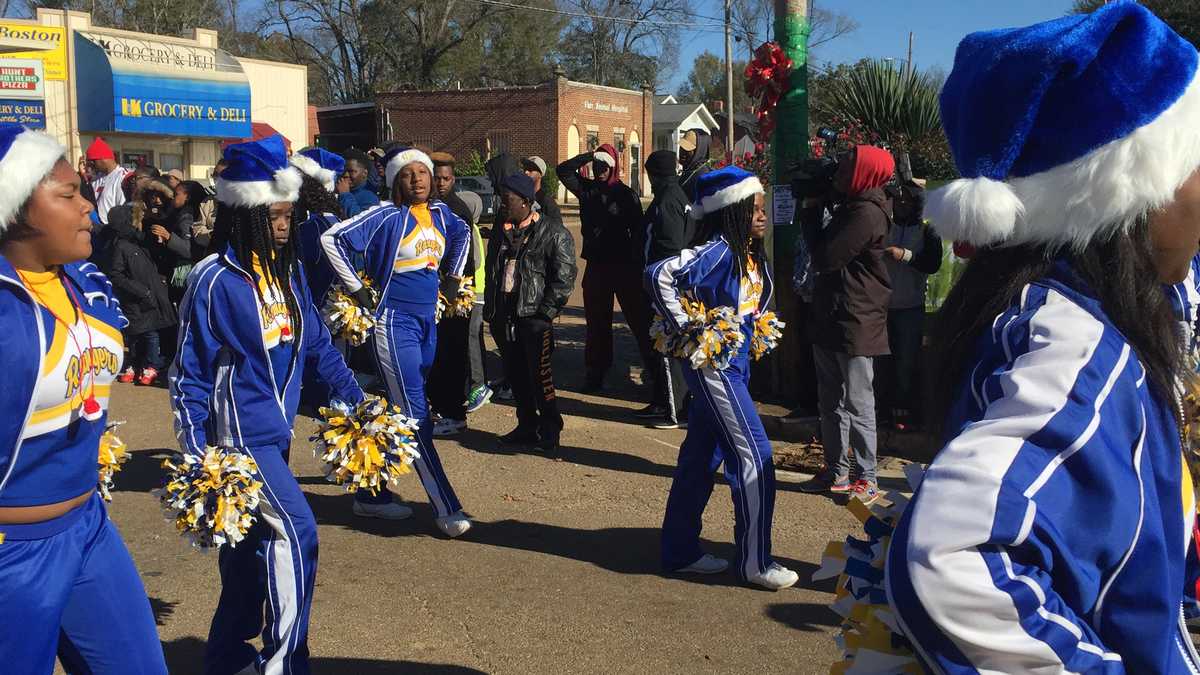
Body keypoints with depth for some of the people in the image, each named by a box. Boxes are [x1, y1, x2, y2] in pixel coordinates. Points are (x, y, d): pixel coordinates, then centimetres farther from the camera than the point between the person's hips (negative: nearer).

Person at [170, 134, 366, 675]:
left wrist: (353, 396, 7)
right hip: (238, 431, -7)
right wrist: (194, 452, -15)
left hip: (276, 428, 7)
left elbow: (316, 342, 12)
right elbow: (189, 371, -11)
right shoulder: (214, 280, -14)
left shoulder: (287, 270, 4)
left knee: (253, 542, 14)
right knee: (296, 532, -10)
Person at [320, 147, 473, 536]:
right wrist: (356, 290, -13)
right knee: (415, 417, -8)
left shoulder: (439, 213, 7)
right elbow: (333, 239, -17)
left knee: (397, 413, 13)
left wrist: (452, 276, 20)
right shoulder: (388, 216, -13)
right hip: (395, 321, -7)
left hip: (427, 321, 7)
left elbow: (463, 234, 29)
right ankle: (447, 510, -5)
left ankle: (370, 496, 25)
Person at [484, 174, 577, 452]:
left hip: (534, 317, -7)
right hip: (503, 315, 7)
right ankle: (527, 427, 23)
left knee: (540, 376, -7)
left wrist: (545, 312, -14)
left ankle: (550, 432, 4)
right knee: (515, 374, 11)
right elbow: (491, 271, 23)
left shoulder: (552, 231, -6)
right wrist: (490, 309, 14)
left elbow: (563, 276, -9)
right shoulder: (501, 232, 14)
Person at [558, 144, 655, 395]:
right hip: (596, 265, 4)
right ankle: (595, 374, 18)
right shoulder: (586, 189, 7)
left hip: (624, 266, -4)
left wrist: (638, 266, -9)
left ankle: (656, 371, 5)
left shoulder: (626, 195, -4)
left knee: (639, 319, -2)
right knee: (596, 322, 10)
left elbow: (637, 231, -5)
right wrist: (589, 156, -9)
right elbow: (563, 170, -1)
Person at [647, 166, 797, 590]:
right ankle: (755, 562, 5)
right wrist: (683, 329, -23)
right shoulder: (718, 250, -18)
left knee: (701, 456, 14)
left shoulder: (751, 254, 9)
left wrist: (755, 330, 14)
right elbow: (659, 275, -29)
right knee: (753, 456, -6)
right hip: (712, 363, -9)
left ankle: (680, 551, 25)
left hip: (734, 364, 9)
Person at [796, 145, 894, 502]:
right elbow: (825, 252, 14)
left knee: (857, 405, -2)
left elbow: (826, 258, -21)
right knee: (831, 402, 16)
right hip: (830, 320, 10)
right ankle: (836, 471, 26)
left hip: (855, 322, -10)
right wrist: (815, 210, 7)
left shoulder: (866, 214, -18)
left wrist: (812, 211, -9)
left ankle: (867, 479, 7)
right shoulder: (849, 208, 13)